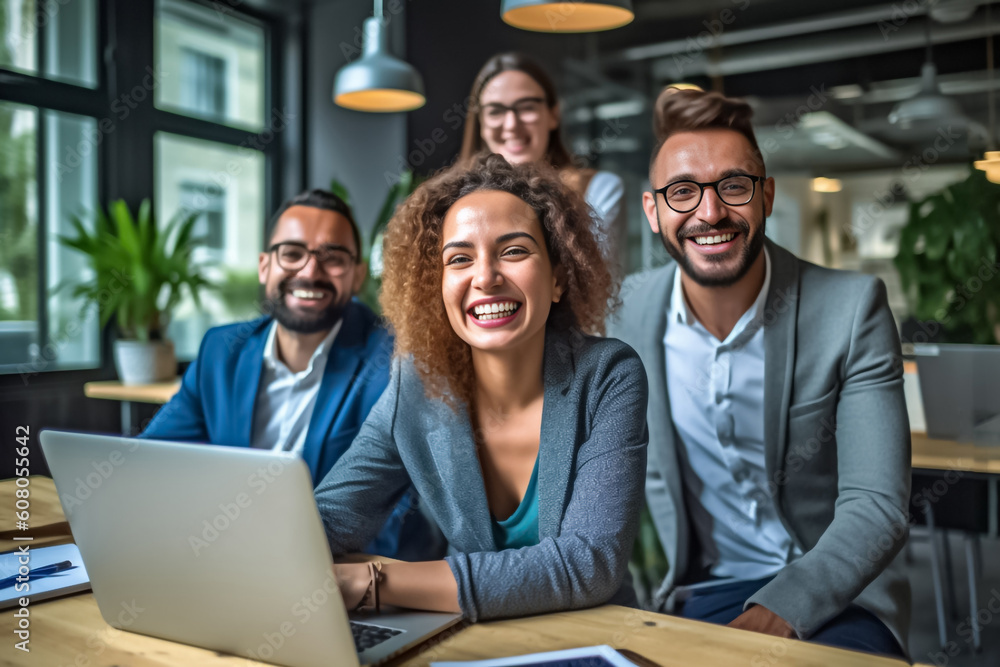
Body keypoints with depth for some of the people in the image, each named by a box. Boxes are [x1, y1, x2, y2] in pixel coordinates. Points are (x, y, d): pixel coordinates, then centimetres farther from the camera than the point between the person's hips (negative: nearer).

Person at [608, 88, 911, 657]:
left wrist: (777, 612, -26)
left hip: (834, 595, -1)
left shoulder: (853, 307, -9)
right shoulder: (623, 312, -3)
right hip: (692, 597, 2)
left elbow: (877, 508, -12)